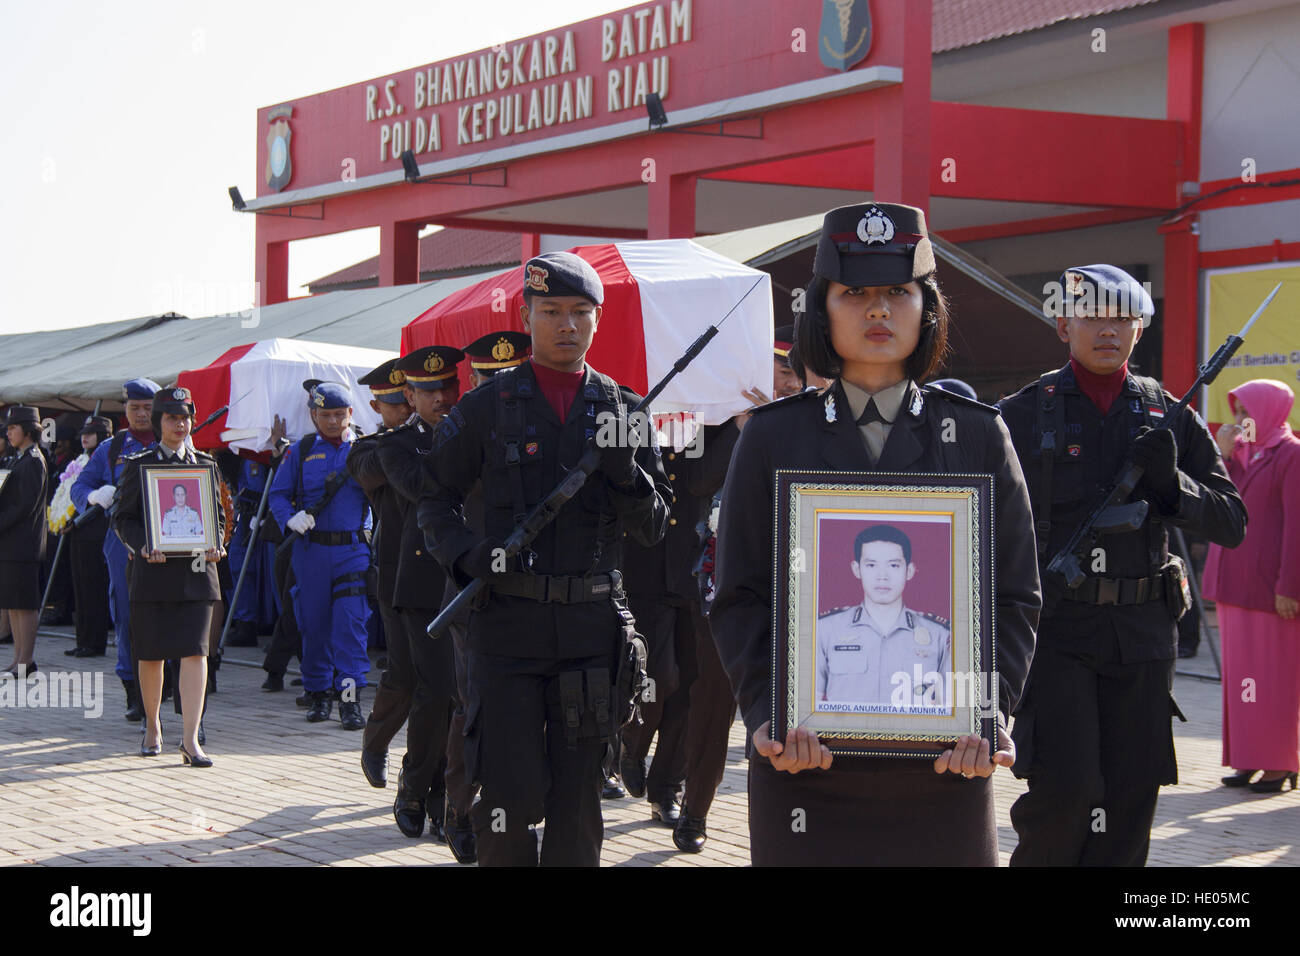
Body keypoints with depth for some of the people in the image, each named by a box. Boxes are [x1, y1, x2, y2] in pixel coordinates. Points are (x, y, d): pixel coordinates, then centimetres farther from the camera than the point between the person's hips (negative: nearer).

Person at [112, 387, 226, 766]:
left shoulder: (206, 465, 12)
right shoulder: (138, 465, 4)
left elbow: (219, 516, 16)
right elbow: (122, 519, 3)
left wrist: (216, 545, -4)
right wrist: (144, 546, -15)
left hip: (197, 569, 1)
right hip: (153, 571, -1)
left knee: (195, 653, -9)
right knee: (151, 655, 6)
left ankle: (191, 741, -11)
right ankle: (152, 726, 28)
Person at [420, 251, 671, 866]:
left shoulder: (623, 409, 8)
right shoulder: (486, 407, 4)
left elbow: (652, 529, 8)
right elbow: (437, 499, 11)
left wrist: (624, 470, -11)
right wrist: (464, 557, -8)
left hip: (592, 626, 2)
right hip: (506, 622, -2)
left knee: (577, 798, 7)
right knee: (511, 796, -6)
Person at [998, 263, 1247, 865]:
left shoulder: (1170, 417, 10)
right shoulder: (1023, 415, 2)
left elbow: (1231, 525, 8)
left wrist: (1172, 484, -10)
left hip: (1142, 634, 3)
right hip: (1053, 628, -3)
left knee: (1131, 795, 4)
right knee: (1065, 789, -13)